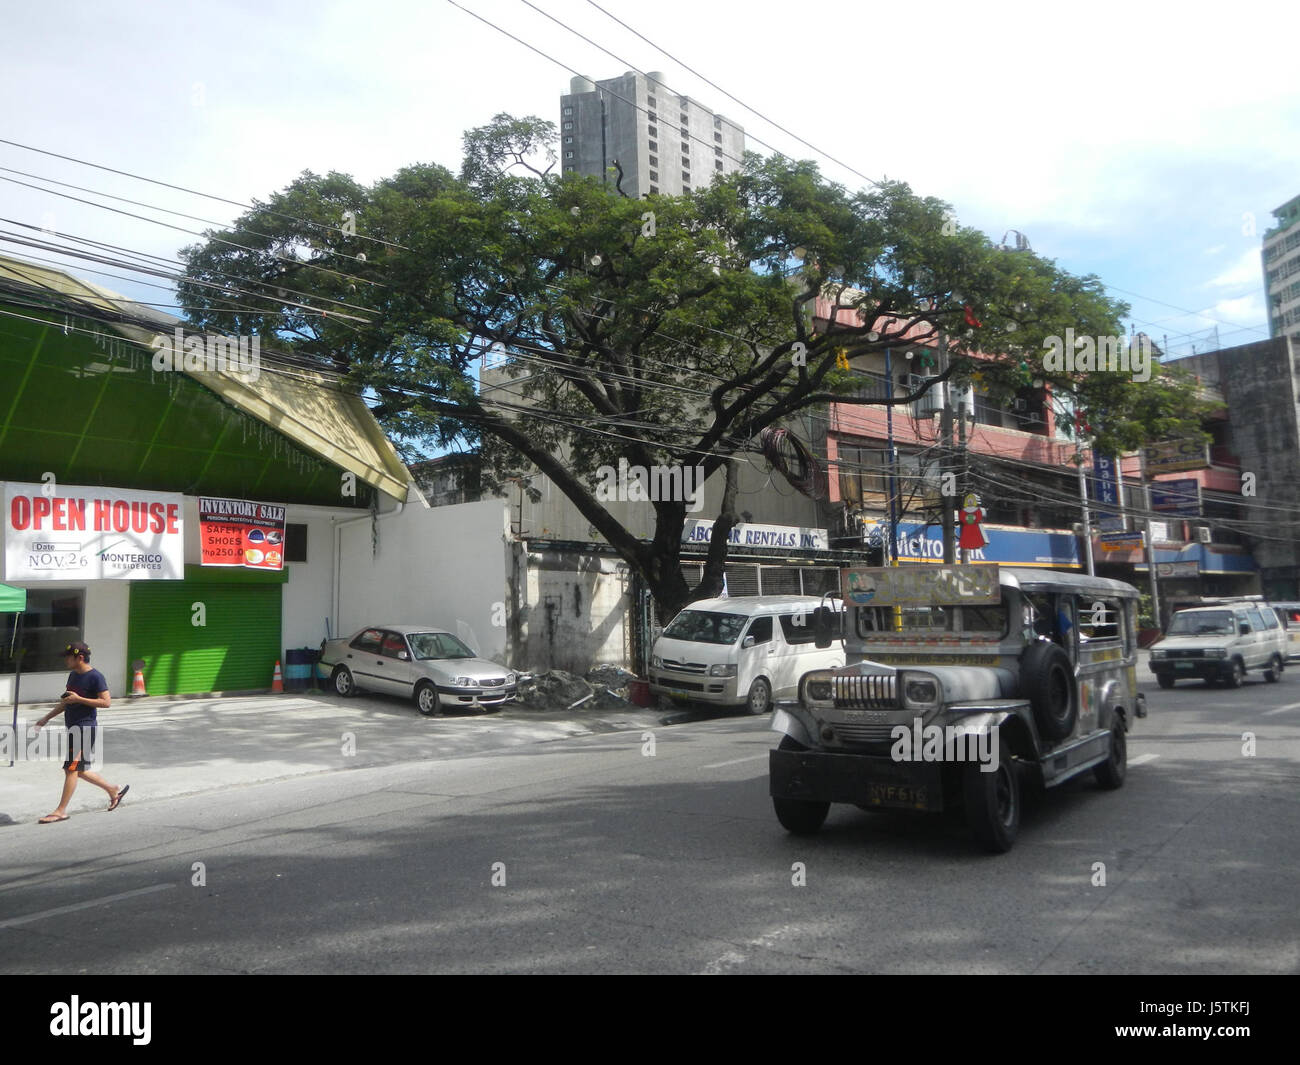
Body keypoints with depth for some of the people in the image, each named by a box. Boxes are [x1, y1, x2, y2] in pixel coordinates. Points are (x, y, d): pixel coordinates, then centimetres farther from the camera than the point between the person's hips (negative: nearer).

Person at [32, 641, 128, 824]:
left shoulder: (95, 677, -14)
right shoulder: (73, 675, 13)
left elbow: (106, 702, -19)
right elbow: (66, 701, 24)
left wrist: (78, 699, -21)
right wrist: (46, 718, 21)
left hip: (85, 728, -9)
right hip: (72, 728, 9)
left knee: (71, 769, -6)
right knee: (79, 770, 13)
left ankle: (61, 811, 2)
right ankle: (114, 791, 26)